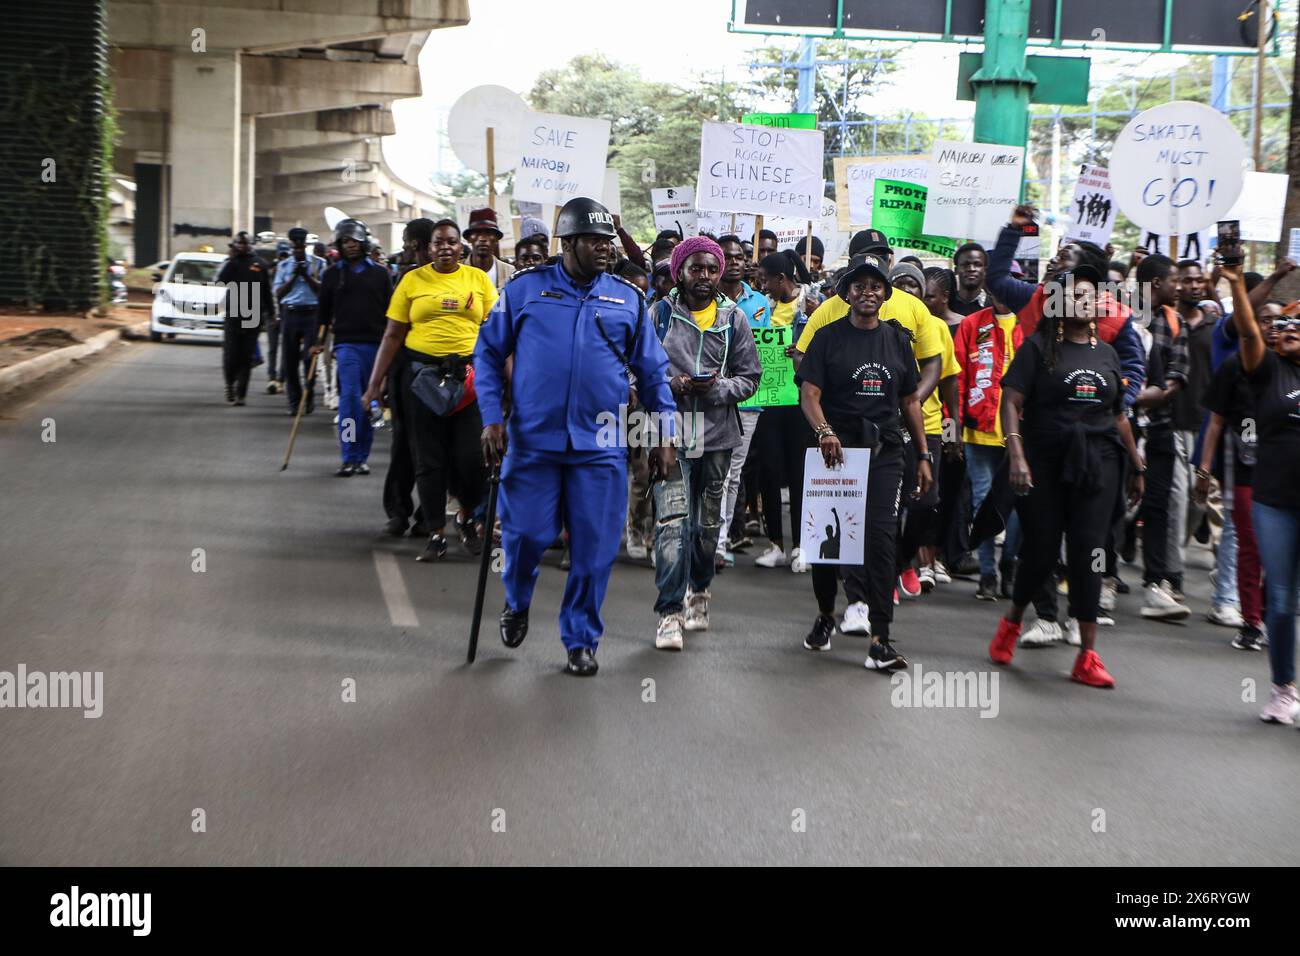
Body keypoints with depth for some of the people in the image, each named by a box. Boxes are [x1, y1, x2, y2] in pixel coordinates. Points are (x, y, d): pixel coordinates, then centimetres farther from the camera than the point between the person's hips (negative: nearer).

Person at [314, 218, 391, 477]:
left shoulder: (379, 273, 10)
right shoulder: (333, 274, 9)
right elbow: (324, 310, 13)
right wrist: (319, 340, 7)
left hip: (375, 344, 2)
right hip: (347, 343, -2)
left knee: (370, 401, 6)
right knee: (350, 396, -14)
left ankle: (362, 457, 15)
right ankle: (349, 457, -13)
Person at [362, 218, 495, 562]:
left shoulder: (478, 279, 6)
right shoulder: (413, 280, 5)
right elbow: (393, 335, 4)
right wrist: (375, 383, -1)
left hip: (469, 375, 0)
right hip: (422, 375, 0)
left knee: (472, 456, -6)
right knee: (428, 459, 4)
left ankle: (468, 518, 21)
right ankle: (436, 535, 13)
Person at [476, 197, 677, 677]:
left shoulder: (628, 299, 7)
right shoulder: (525, 289, 2)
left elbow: (653, 372, 12)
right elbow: (488, 353, 6)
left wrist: (665, 436, 8)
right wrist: (492, 418, -3)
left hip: (600, 445, 1)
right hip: (532, 440, -1)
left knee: (595, 548, 2)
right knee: (526, 534, 1)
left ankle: (581, 640, 18)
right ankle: (517, 604, 33)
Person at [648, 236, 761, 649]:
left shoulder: (734, 318, 6)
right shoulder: (659, 314, 1)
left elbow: (750, 377, 6)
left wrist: (718, 388, -13)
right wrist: (673, 385, -15)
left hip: (718, 434, 3)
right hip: (671, 431, -3)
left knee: (709, 520, 16)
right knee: (672, 519, -14)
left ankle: (699, 589, 38)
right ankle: (670, 612, -13)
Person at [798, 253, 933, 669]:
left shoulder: (897, 340, 12)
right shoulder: (828, 337, 2)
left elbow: (909, 401, 16)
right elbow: (809, 393, -7)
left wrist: (923, 455, 11)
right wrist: (824, 431, -26)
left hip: (884, 451, 1)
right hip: (836, 448, -1)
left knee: (880, 537, -10)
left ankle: (880, 640, -12)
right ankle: (826, 613, 32)